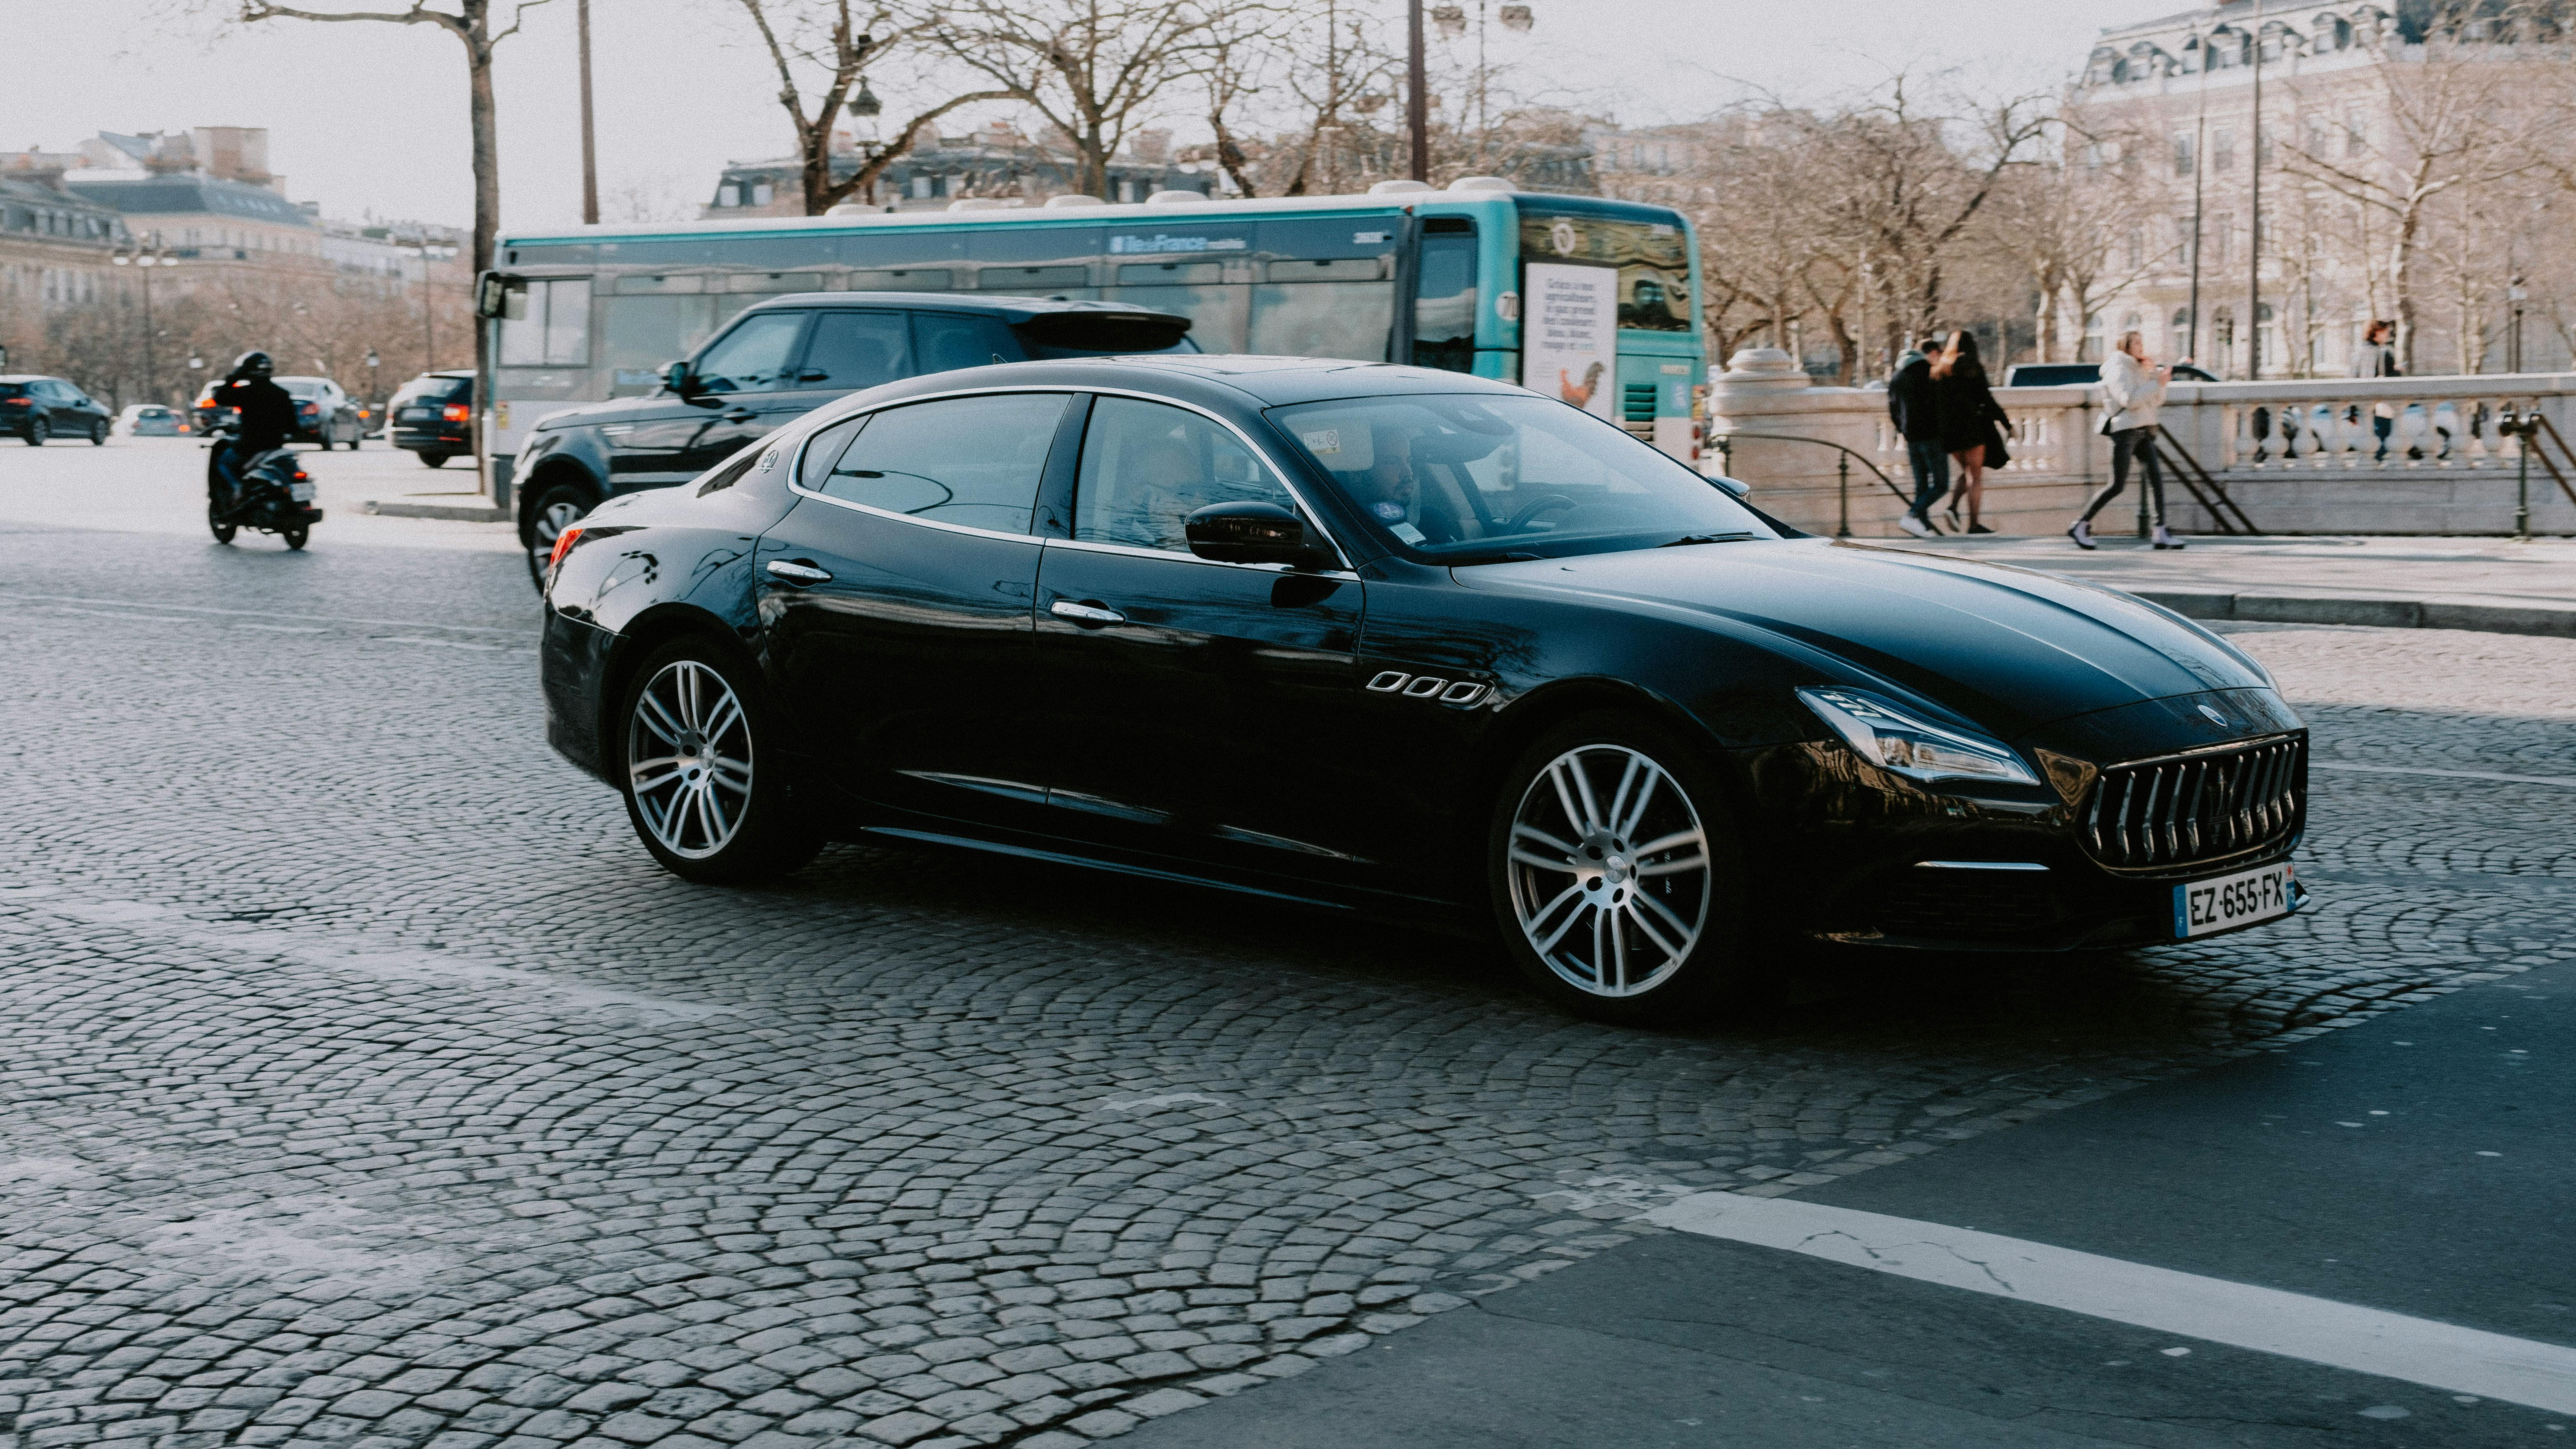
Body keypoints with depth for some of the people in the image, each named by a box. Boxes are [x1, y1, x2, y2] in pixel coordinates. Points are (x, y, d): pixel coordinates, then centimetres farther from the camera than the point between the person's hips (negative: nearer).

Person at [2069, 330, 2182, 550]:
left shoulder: (2139, 369, 18)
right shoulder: (2117, 370, -8)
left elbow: (2157, 401, 15)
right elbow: (2129, 400, -21)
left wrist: (2154, 374, 2)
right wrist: (2157, 383, -18)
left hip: (2143, 432, 8)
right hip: (2124, 430, -8)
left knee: (2156, 478, -5)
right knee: (2117, 485, -9)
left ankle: (2161, 534, -9)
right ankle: (2080, 527, 3)